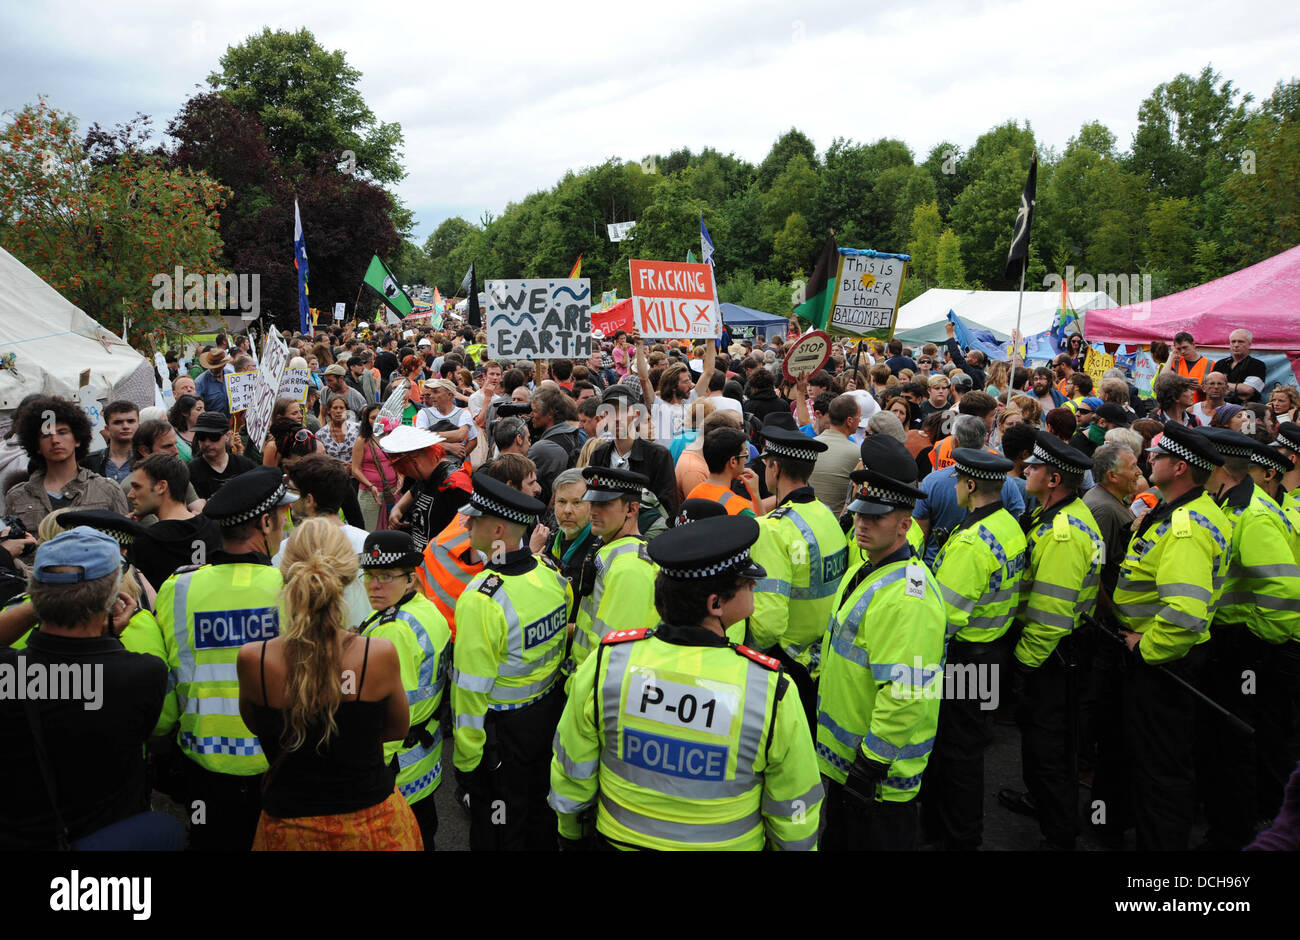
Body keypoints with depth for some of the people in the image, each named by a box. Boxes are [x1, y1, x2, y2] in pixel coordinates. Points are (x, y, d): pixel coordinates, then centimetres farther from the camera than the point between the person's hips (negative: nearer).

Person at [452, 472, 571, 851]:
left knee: (498, 833, 13)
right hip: (551, 713, 7)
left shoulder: (481, 599, -28)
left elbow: (473, 690, -22)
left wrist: (466, 760, -11)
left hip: (502, 731, -7)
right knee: (541, 812, 25)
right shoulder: (551, 572, -6)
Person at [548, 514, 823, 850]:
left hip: (619, 839, 1)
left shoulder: (606, 662, -22)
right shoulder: (772, 689, -26)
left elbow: (570, 775, -7)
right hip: (729, 844, -1)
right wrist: (794, 844, 7)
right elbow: (795, 811, -13)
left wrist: (571, 832, 11)